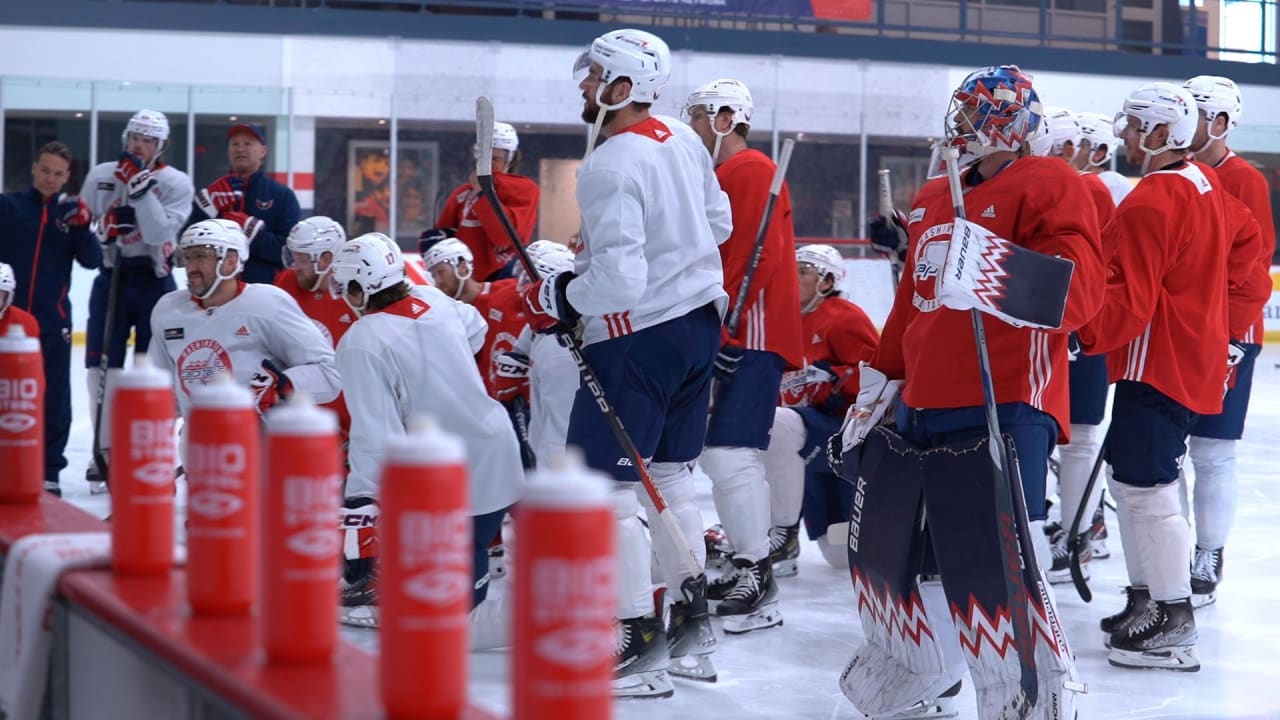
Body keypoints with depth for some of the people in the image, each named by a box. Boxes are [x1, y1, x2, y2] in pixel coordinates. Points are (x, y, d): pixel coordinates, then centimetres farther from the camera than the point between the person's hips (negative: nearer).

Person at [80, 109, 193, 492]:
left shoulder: (176, 183, -4)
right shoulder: (100, 175, 5)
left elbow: (159, 233, -18)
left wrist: (141, 187, -24)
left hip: (154, 280, -2)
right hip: (111, 276, 3)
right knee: (101, 366, -1)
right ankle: (105, 452, 9)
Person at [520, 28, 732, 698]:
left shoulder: (609, 167, -21)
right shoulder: (683, 140, 5)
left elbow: (618, 282, -26)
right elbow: (718, 222, 17)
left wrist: (557, 299, -9)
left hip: (637, 340, -9)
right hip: (700, 320, 9)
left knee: (604, 488, -2)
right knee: (667, 471, 20)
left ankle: (640, 649, 0)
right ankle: (692, 618, 28)